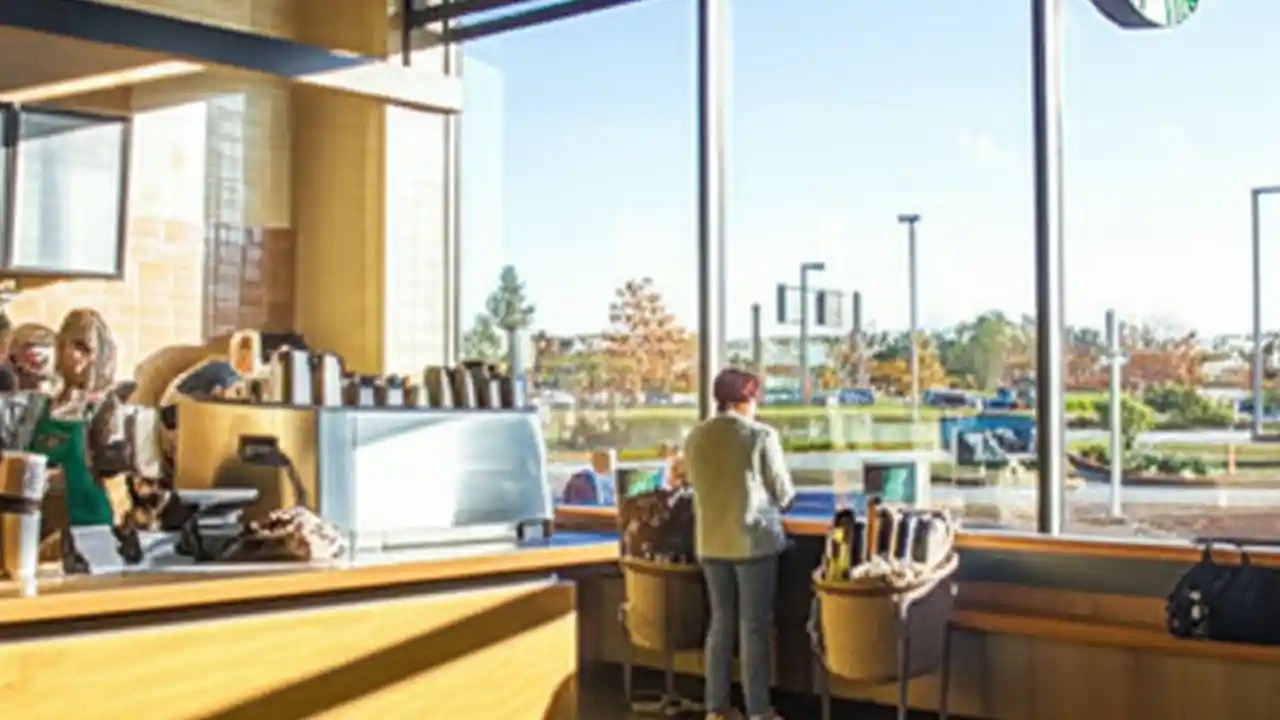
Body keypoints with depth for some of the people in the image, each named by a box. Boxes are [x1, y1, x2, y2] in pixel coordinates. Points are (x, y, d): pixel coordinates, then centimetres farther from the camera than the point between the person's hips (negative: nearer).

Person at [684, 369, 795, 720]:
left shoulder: (695, 437, 3)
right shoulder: (761, 435, -10)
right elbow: (783, 491, -4)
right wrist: (772, 504, 19)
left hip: (711, 541, 5)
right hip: (754, 539, -5)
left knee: (721, 621, 13)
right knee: (755, 626, 2)